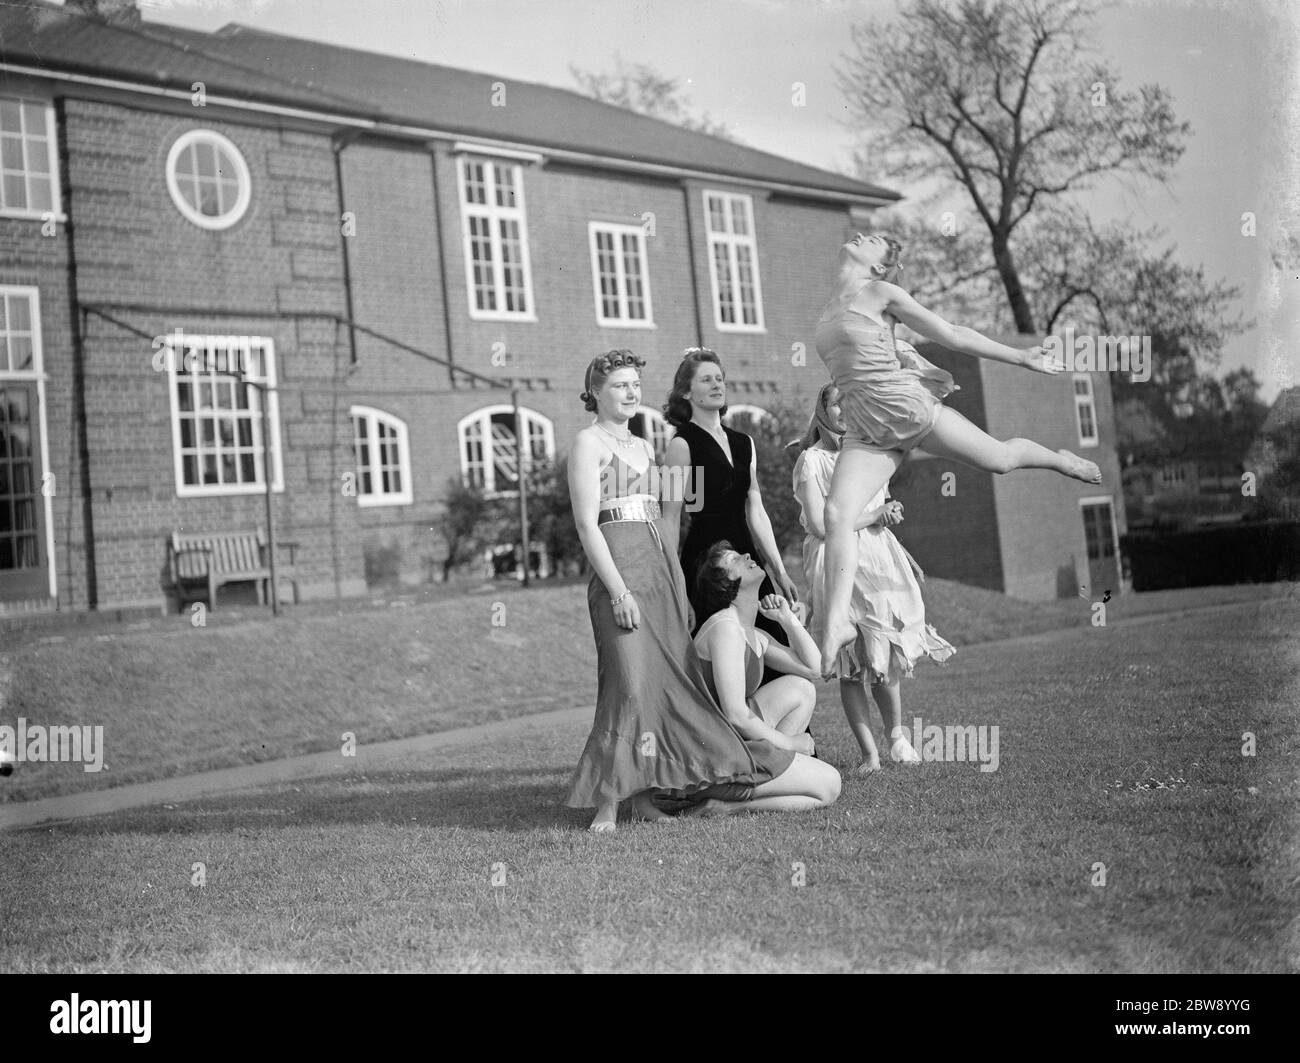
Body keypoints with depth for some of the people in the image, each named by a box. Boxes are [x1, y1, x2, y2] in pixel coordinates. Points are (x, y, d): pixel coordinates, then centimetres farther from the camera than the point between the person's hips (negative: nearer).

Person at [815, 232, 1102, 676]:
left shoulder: (881, 292, -2)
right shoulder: (831, 308, 15)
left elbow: (952, 335, 3)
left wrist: (1021, 357, 6)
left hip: (907, 405, -4)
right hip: (865, 429, 4)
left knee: (1000, 458, 11)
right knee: (836, 512, -18)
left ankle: (1061, 460, 44)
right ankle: (837, 620, -21)